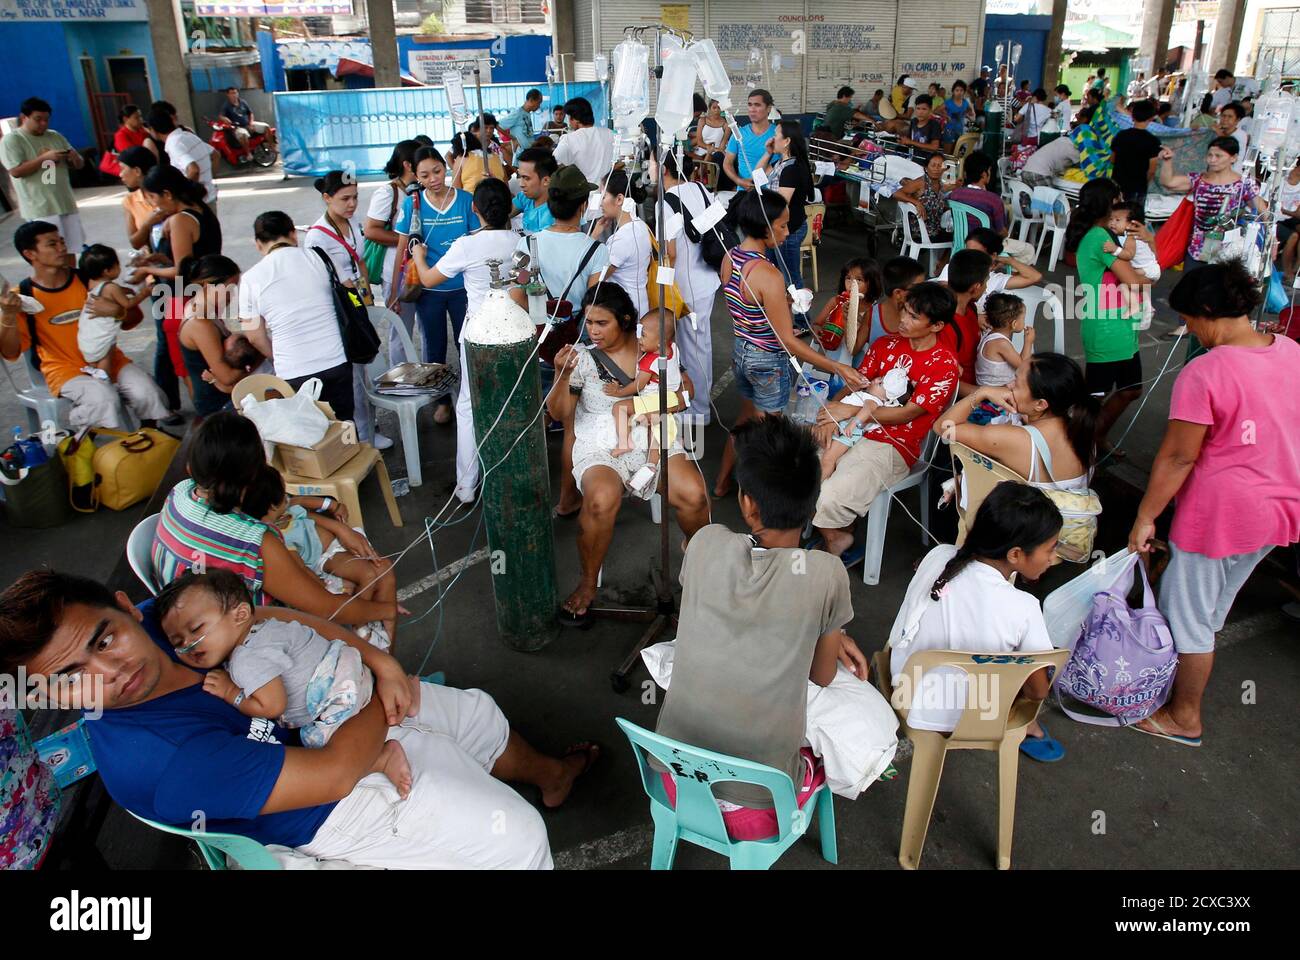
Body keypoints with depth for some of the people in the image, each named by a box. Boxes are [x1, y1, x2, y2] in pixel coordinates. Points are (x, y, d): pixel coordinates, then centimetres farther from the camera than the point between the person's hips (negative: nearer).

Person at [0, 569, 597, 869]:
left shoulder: (156, 619, -15)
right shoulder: (157, 761, -37)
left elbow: (280, 619, -1)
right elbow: (334, 773, -35)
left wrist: (376, 659, -13)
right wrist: (385, 698, -17)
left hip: (328, 712, 8)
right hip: (335, 809, -8)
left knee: (476, 713, 25)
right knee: (517, 834, -10)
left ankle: (551, 774, 56)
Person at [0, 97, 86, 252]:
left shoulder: (55, 136, 14)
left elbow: (79, 165, 17)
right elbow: (16, 171, -14)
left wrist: (74, 158, -8)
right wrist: (44, 158, -19)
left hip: (66, 203, 6)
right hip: (40, 207, -6)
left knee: (71, 249, 9)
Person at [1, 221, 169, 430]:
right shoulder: (22, 297, -5)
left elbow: (134, 317, 5)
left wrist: (118, 312, -19)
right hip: (65, 370, -2)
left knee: (146, 393, -24)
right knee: (104, 398, -33)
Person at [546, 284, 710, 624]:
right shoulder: (582, 355, -1)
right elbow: (559, 413, -4)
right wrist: (563, 374, -22)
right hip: (600, 448, -2)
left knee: (694, 495, -25)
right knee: (602, 500, -35)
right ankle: (588, 584, -11)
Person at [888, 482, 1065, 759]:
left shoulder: (938, 556, -17)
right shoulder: (1022, 609, -27)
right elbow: (1038, 691, -12)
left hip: (908, 697, 4)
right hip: (964, 719, -4)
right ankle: (1024, 728, 21)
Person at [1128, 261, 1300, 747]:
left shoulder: (1204, 373, -24)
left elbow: (1178, 457, -20)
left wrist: (1145, 518, -9)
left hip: (1220, 515, -8)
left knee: (1187, 614, 11)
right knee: (1213, 607, 25)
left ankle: (1184, 718, 26)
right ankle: (1187, 674, 44)